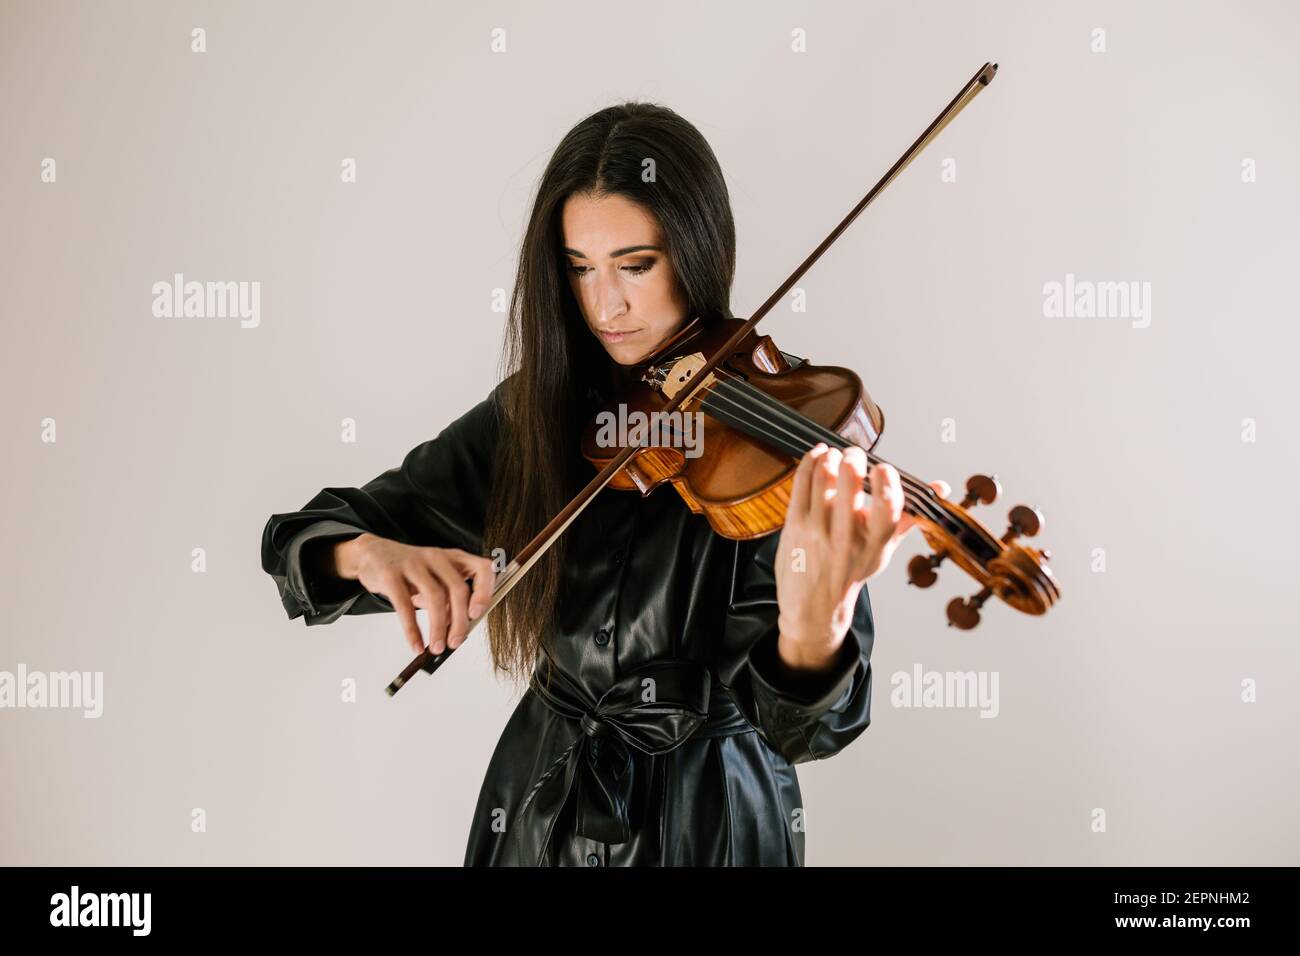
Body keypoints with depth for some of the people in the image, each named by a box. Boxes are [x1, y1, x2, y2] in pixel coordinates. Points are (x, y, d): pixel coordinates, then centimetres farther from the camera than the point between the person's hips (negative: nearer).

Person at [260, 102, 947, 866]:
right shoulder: (534, 411, -6)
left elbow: (793, 726, -24)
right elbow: (308, 536, -5)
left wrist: (814, 625, -46)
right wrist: (366, 553, -28)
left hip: (708, 821, -3)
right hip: (543, 810, 4)